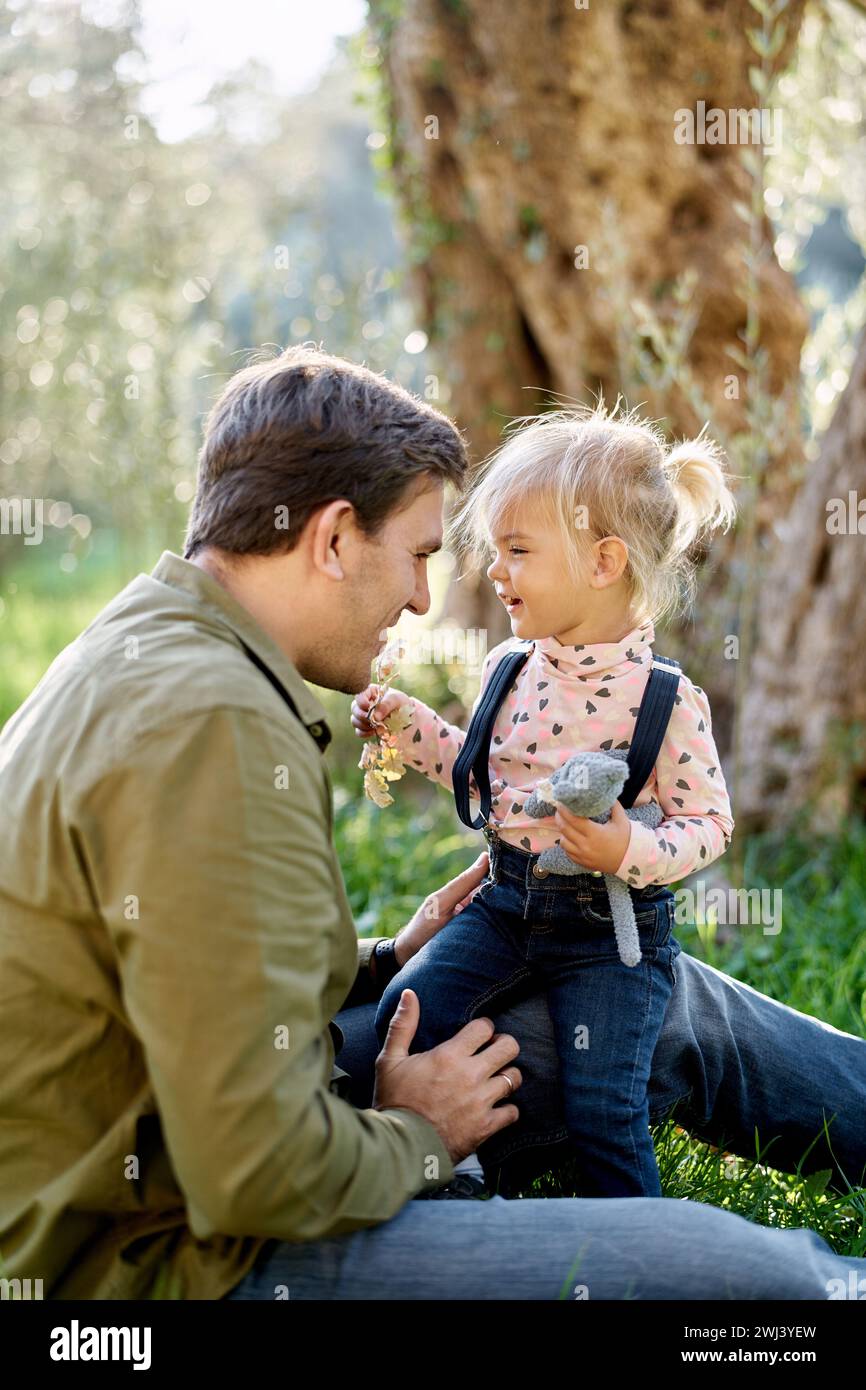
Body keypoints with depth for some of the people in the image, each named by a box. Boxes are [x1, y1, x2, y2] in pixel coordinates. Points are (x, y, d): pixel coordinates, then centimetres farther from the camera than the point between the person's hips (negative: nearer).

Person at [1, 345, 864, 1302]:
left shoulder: (147, 647, 7)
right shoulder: (213, 726, -29)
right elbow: (258, 1176, -31)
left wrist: (388, 962, 11)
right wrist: (419, 1136, -11)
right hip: (161, 1258, -10)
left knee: (669, 1005, 15)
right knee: (714, 1260, -18)